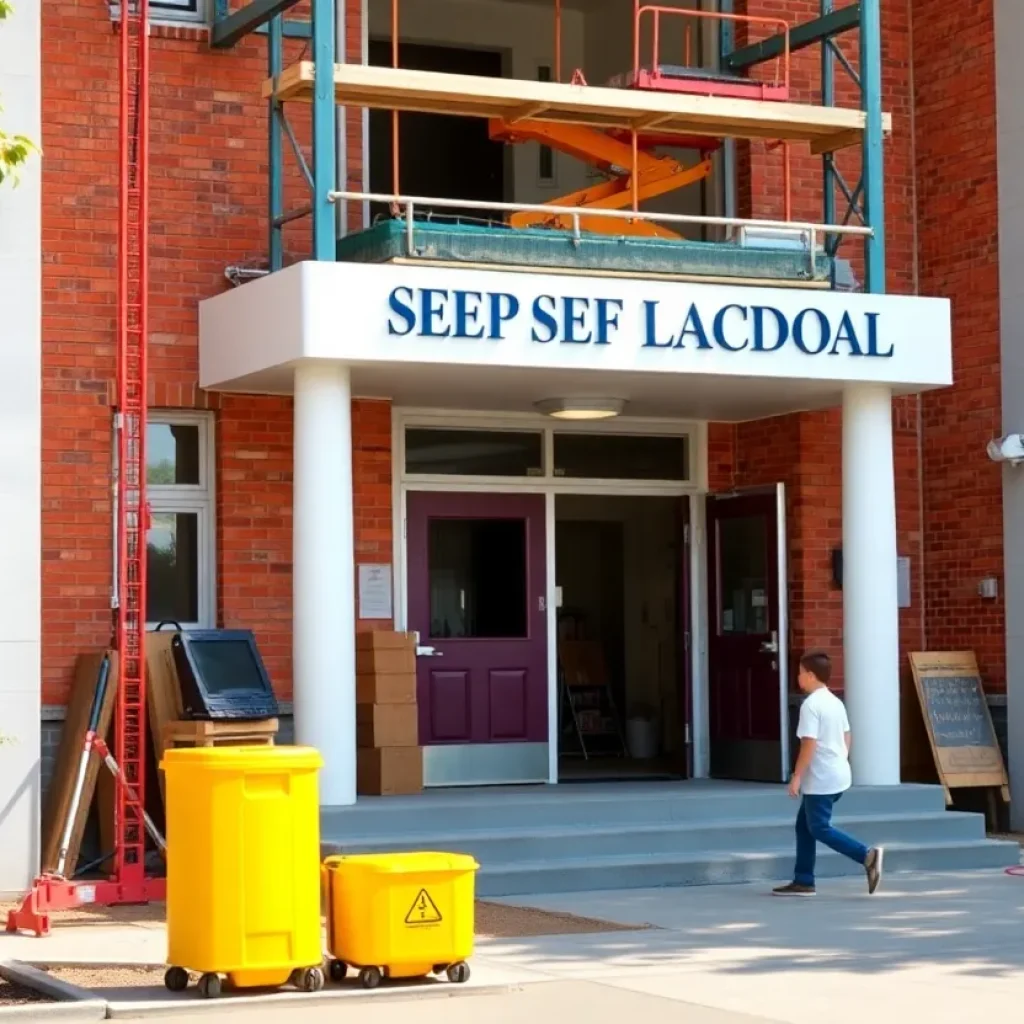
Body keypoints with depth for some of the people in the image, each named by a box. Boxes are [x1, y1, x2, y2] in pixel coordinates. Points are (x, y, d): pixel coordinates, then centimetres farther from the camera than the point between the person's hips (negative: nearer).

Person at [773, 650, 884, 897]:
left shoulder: (811, 705, -16)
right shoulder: (835, 702, 11)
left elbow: (809, 744, -21)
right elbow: (847, 737, 17)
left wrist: (796, 777, -16)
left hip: (821, 779, -9)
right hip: (837, 775, 9)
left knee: (820, 829, -3)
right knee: (804, 825, 14)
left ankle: (867, 855, -16)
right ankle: (803, 881, 15)